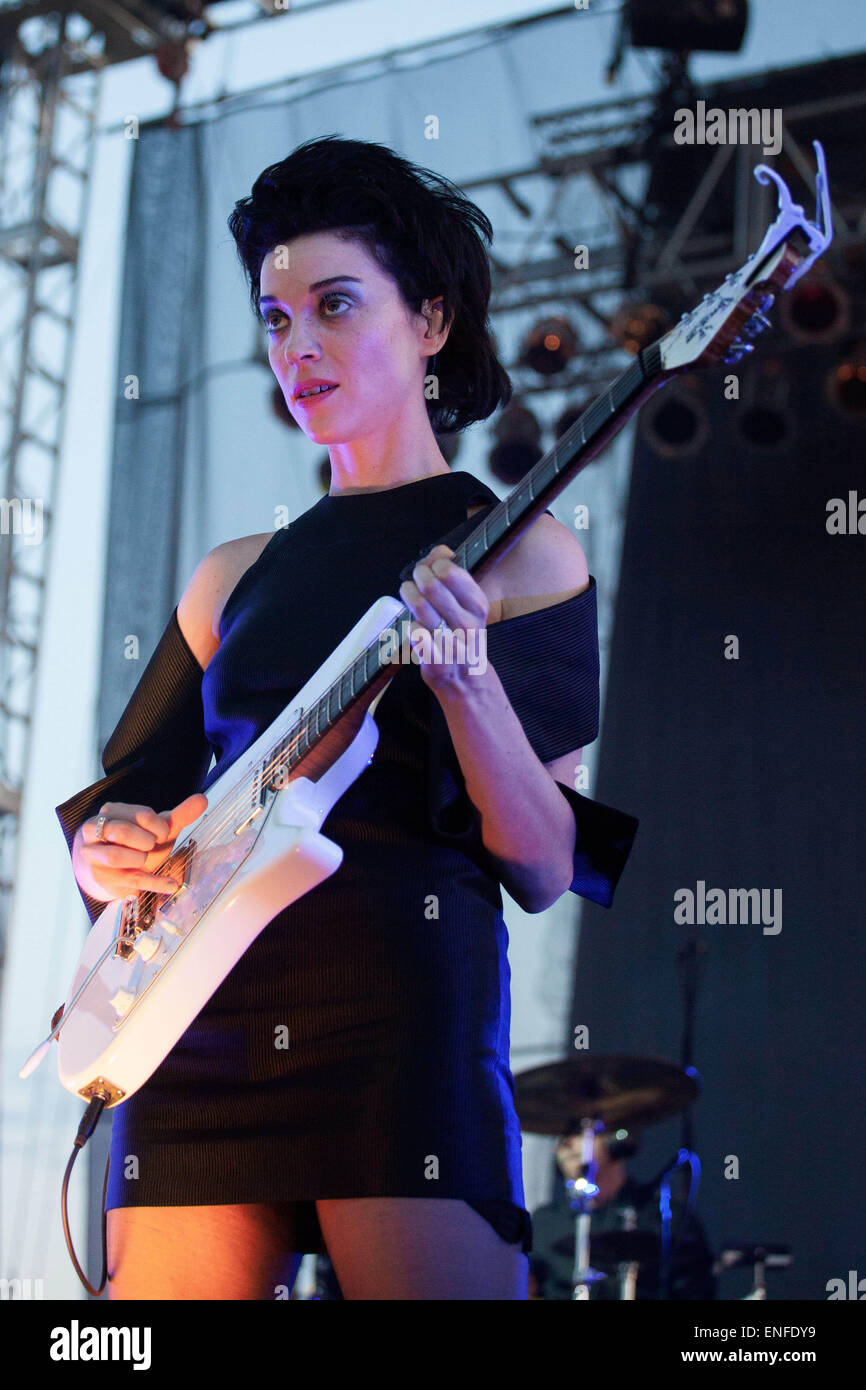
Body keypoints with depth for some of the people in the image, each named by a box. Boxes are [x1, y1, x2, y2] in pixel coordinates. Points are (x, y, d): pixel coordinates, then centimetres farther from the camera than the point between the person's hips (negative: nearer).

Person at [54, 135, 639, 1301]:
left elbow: (545, 871, -2)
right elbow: (116, 800, 21)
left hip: (407, 1015, -4)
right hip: (199, 1017, 4)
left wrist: (463, 678, -18)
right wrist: (106, 846, -3)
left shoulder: (519, 556, 6)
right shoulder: (235, 579, 19)